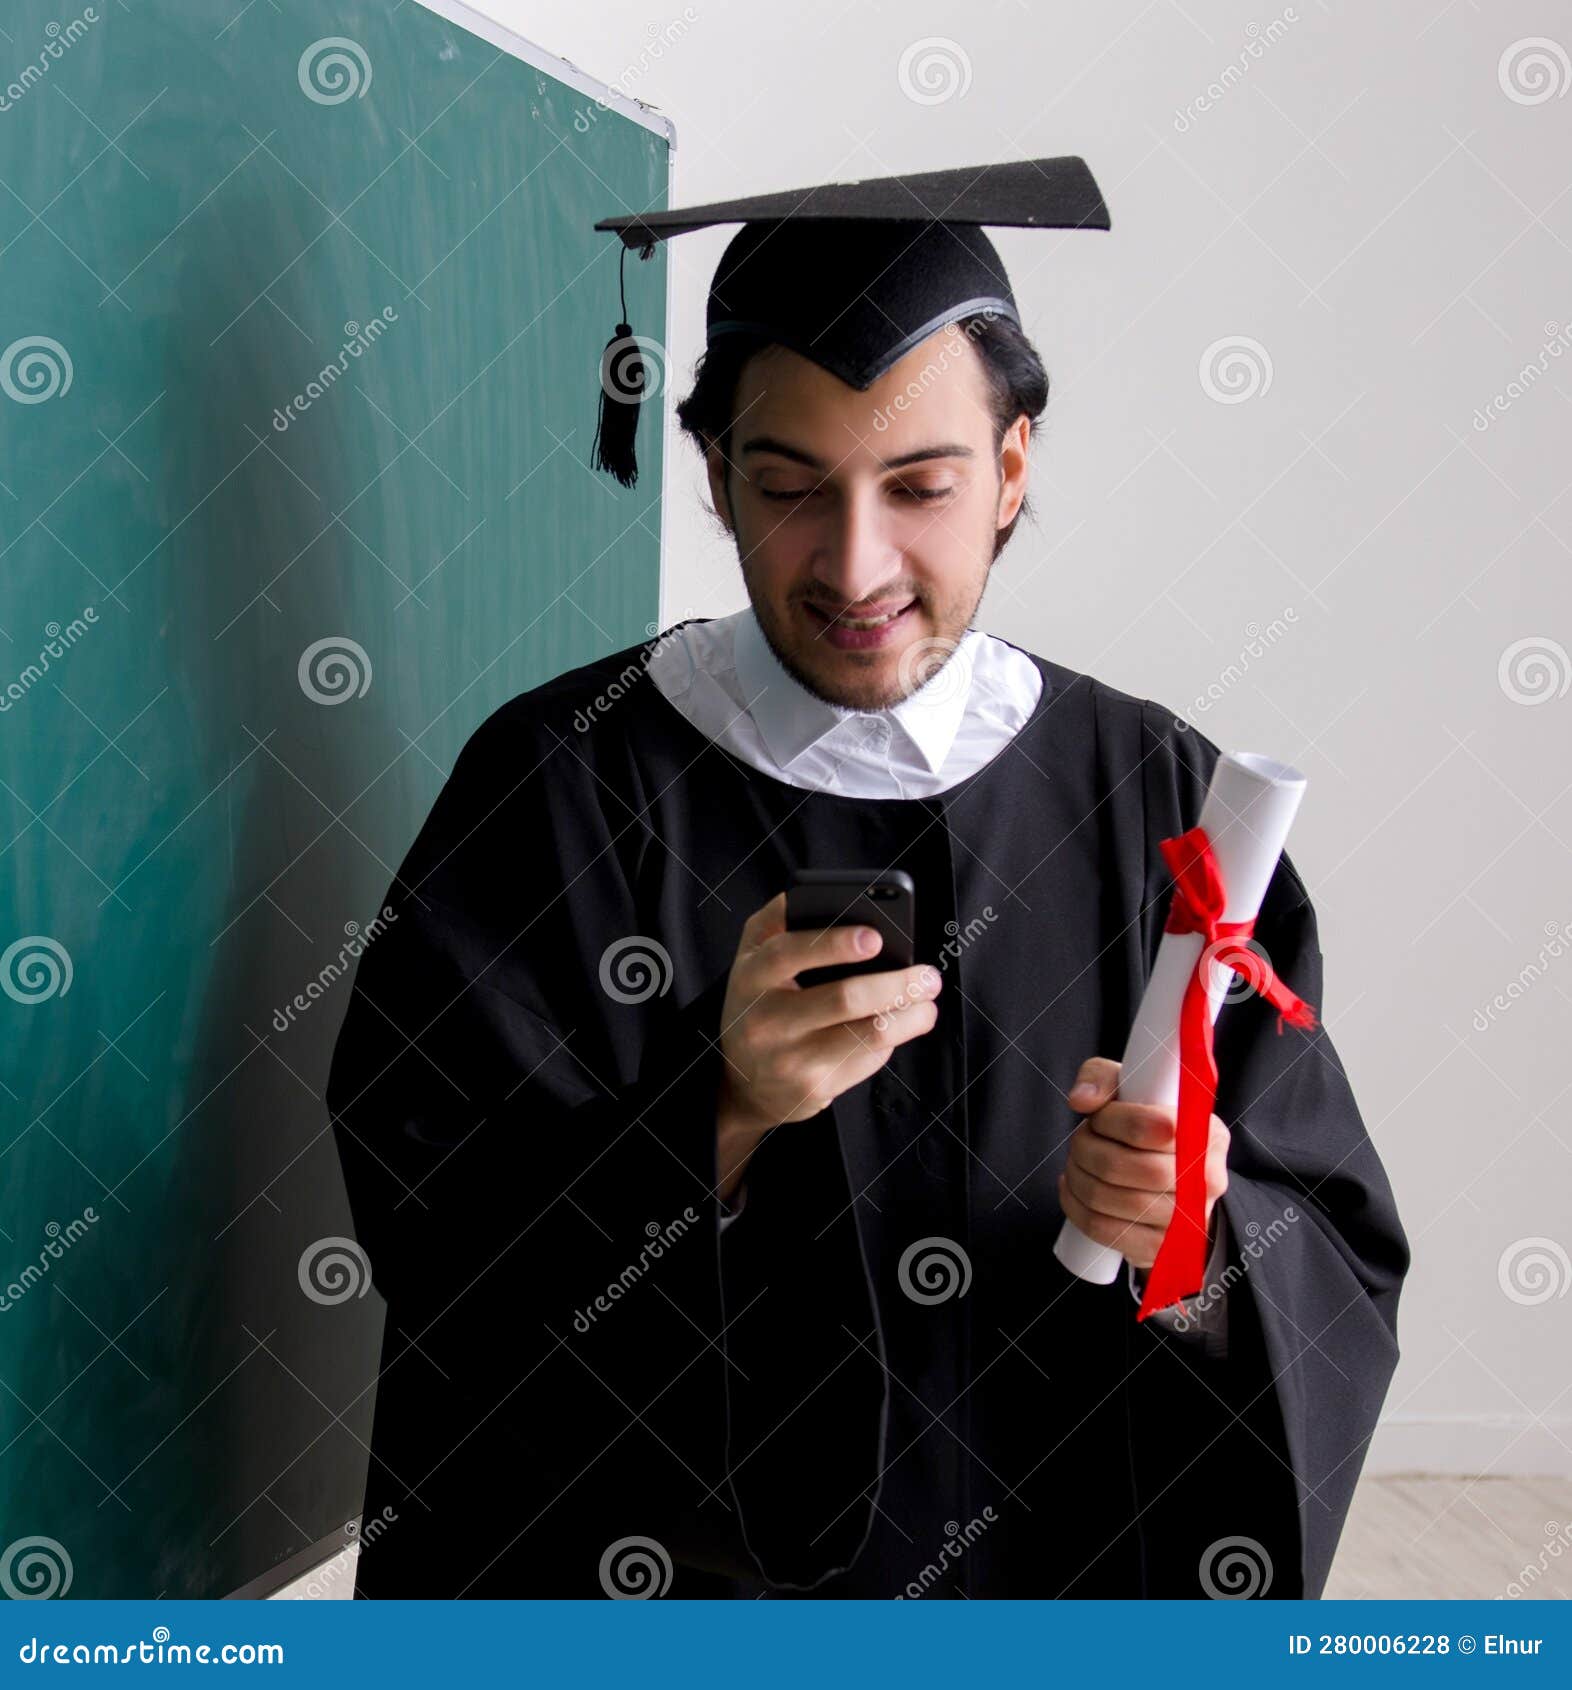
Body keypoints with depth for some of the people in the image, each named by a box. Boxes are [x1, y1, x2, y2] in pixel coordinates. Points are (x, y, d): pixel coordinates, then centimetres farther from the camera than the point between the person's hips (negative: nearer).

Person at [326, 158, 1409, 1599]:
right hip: (653, 1571, -1)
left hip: (1061, 1563, 2)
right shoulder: (557, 783, -14)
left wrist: (1197, 1247, -26)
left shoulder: (1155, 794, -8)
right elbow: (431, 1238, -17)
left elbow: (1346, 1266, -6)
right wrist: (720, 1110, -31)